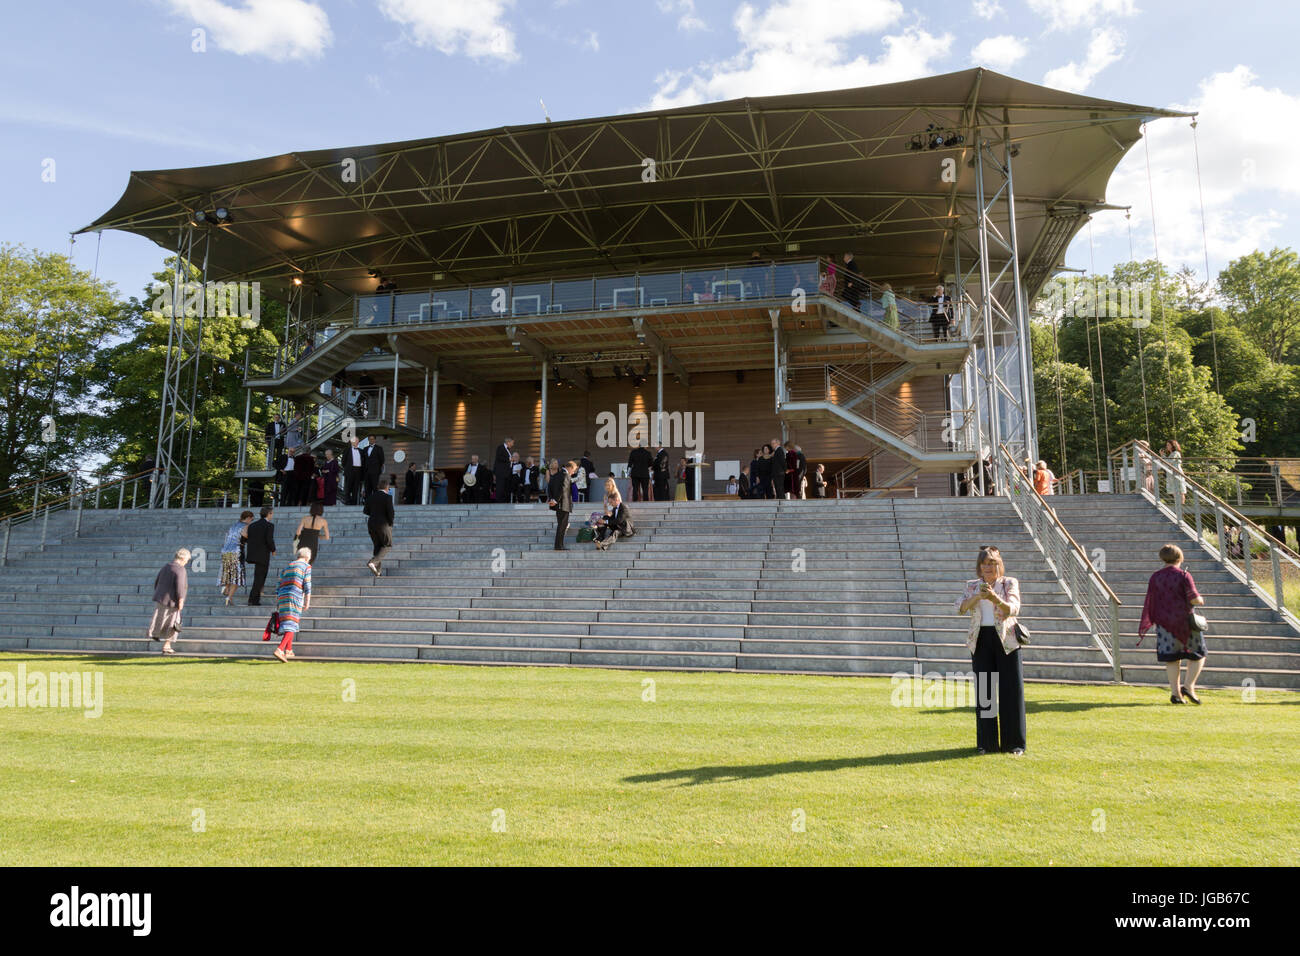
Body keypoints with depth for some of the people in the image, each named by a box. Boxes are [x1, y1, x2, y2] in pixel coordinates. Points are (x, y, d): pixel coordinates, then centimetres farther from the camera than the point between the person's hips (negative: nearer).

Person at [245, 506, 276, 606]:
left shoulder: (252, 525, 11)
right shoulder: (269, 526, -10)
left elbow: (249, 540, 9)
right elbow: (270, 540, -19)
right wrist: (273, 550, -2)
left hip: (253, 555, 7)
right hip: (263, 555, -7)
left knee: (258, 578, 20)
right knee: (259, 578, 0)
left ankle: (256, 599, 23)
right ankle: (252, 600, -2)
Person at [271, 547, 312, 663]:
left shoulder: (287, 566, 21)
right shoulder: (306, 566, 4)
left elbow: (279, 586, 18)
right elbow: (307, 586, -6)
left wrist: (277, 604, 19)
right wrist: (307, 602, -6)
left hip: (282, 598, 6)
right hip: (295, 598, -6)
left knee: (287, 623, 22)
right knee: (291, 626, -8)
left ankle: (288, 651, 24)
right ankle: (279, 650, -26)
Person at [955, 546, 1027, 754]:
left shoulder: (1010, 583, 1)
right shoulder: (972, 586, 8)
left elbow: (1013, 609, -16)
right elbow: (960, 607, -9)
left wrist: (995, 598, -35)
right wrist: (977, 597, -27)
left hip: (1006, 640, -2)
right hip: (981, 641, 2)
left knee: (1011, 689, -1)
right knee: (984, 690, 4)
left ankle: (1014, 743, 9)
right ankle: (986, 742, 13)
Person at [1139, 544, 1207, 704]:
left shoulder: (1155, 577, 0)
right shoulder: (1184, 575, -10)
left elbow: (1149, 603, -1)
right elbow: (1194, 599, -15)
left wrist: (1145, 627, 8)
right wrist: (1200, 600, 9)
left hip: (1164, 623, 3)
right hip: (1185, 621, -3)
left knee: (1172, 658, 9)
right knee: (1198, 654, 13)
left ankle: (1175, 693, 6)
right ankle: (1189, 686, 0)